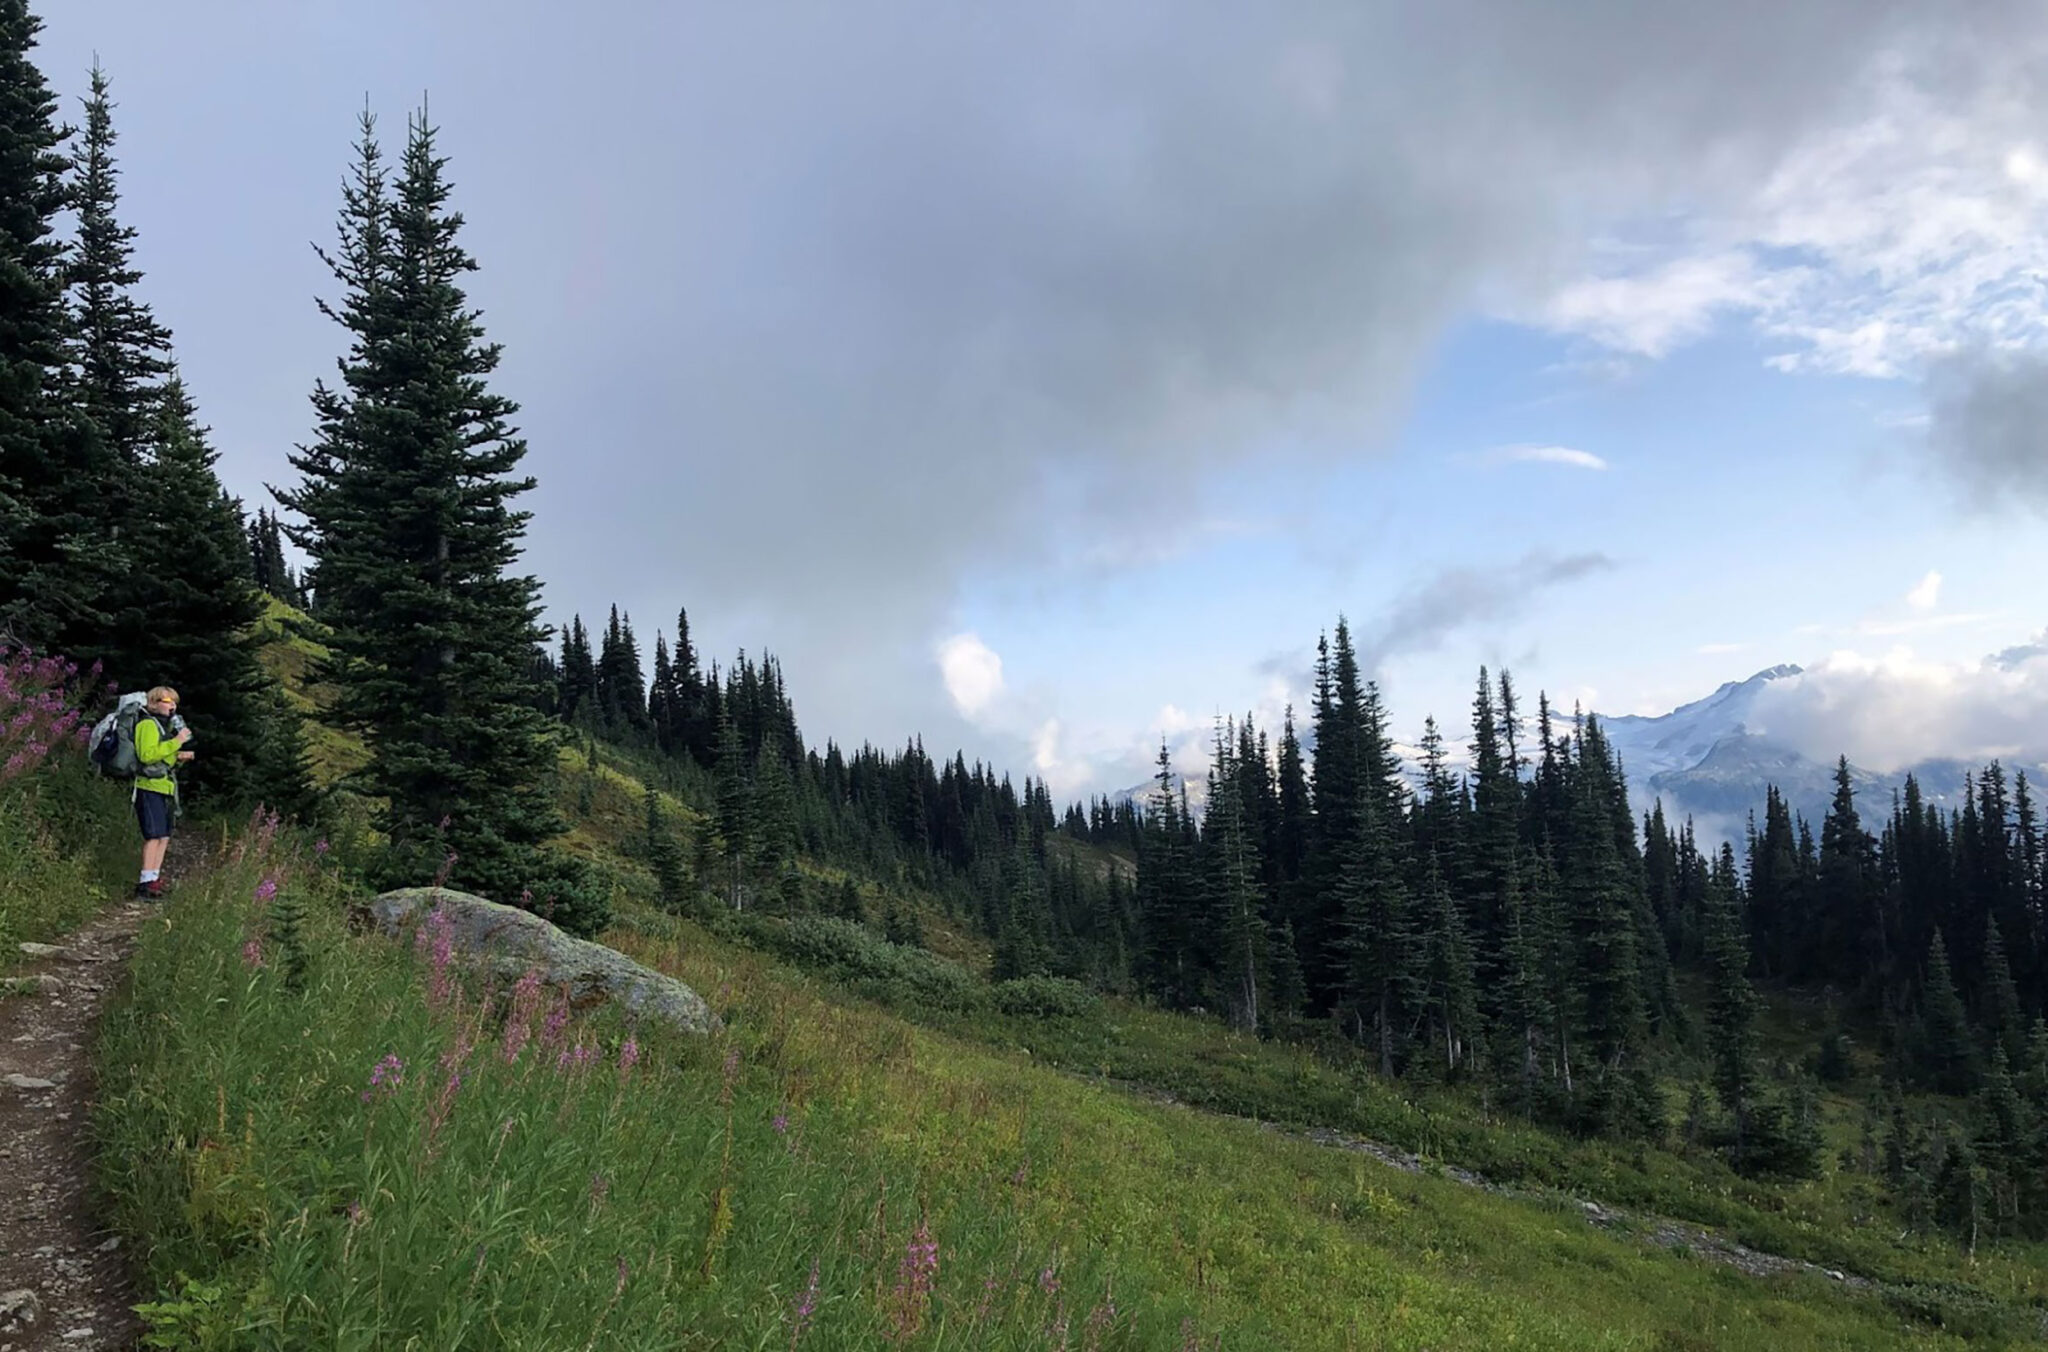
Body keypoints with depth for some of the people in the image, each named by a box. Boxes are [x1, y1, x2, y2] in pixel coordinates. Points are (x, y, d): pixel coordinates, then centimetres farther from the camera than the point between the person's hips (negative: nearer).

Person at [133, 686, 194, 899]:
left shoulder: (165, 725, 22)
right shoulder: (147, 724, -9)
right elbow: (147, 754, -23)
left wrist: (179, 757, 8)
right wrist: (176, 741, -22)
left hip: (166, 788, 10)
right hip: (150, 787, -10)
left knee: (164, 837, 9)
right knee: (154, 836, -15)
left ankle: (154, 878, 14)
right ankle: (145, 883, -16)